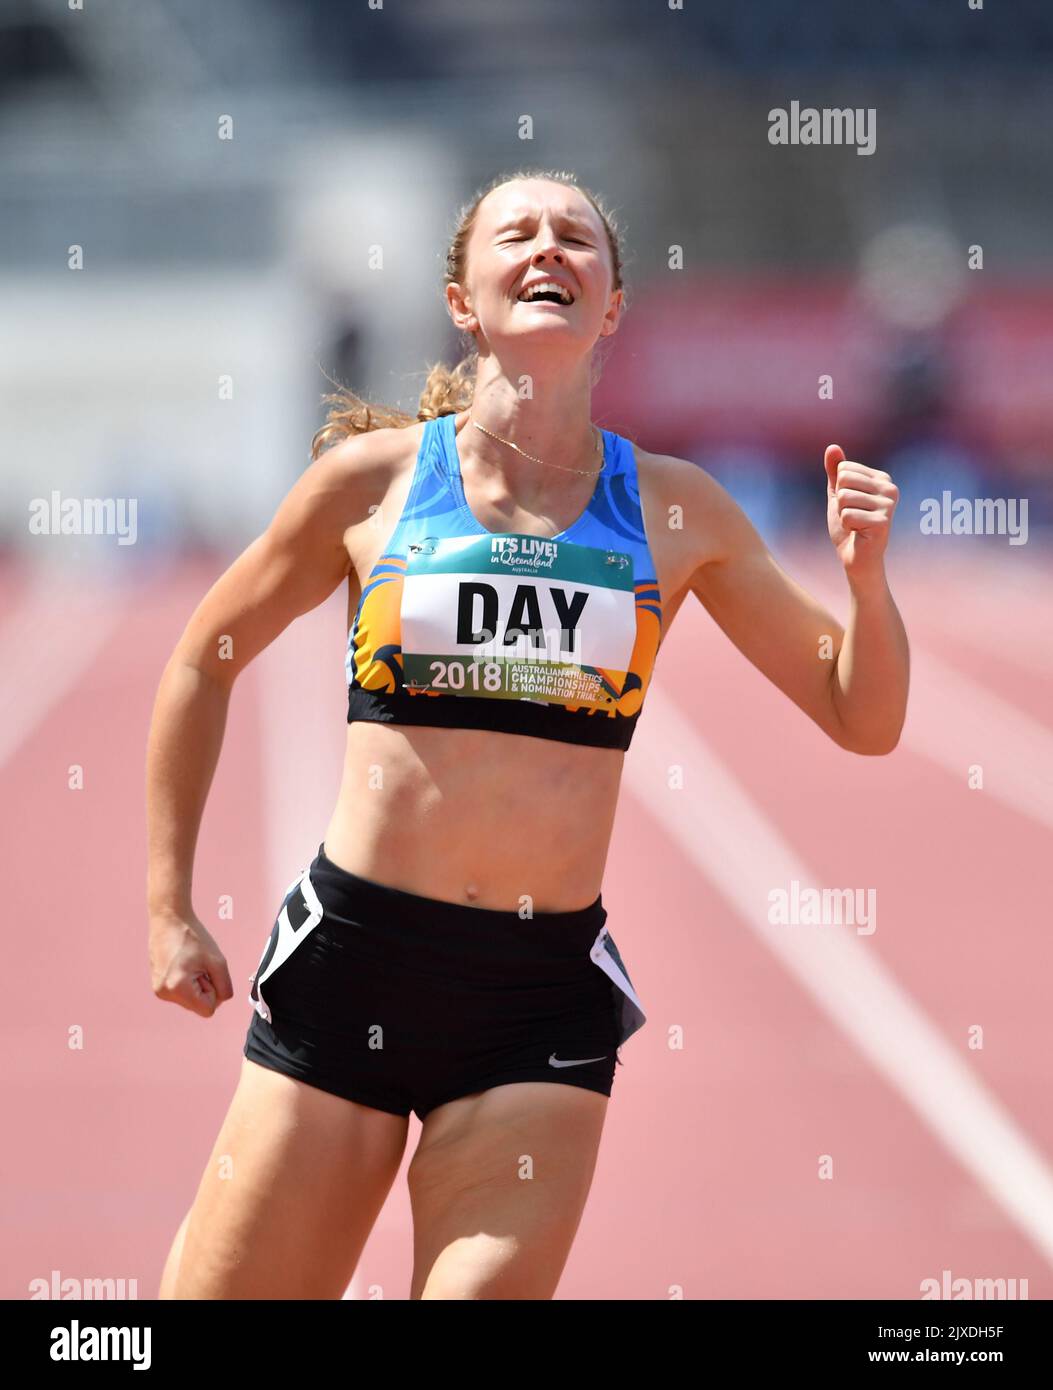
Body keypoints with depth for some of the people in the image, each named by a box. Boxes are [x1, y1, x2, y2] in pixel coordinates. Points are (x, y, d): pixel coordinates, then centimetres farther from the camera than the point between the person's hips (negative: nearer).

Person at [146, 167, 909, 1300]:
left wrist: (865, 576, -6)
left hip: (546, 994, 1)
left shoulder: (676, 513, 6)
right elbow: (205, 661, 14)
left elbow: (862, 720, 13)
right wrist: (170, 909, 11)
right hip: (352, 955, -1)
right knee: (228, 1291, -1)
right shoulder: (376, 476, 2)